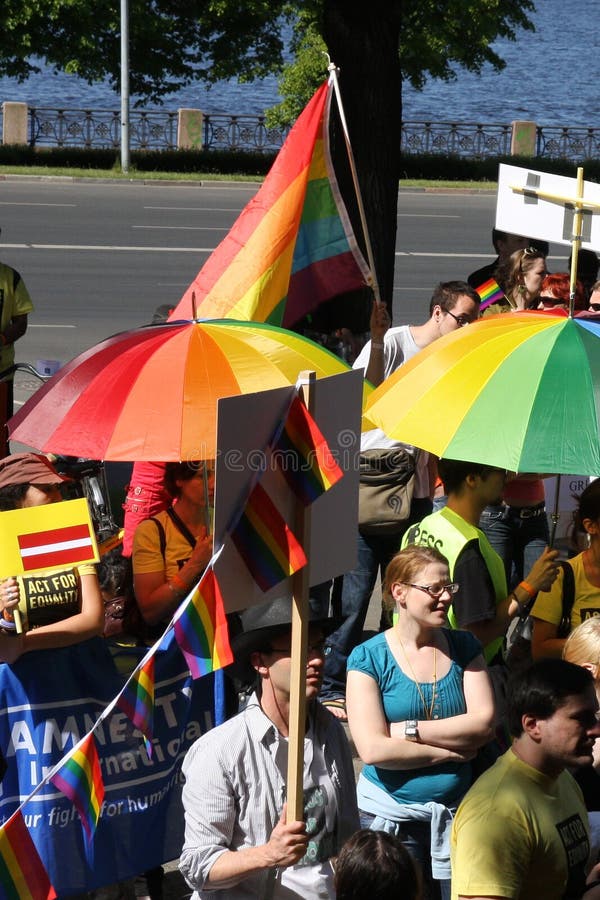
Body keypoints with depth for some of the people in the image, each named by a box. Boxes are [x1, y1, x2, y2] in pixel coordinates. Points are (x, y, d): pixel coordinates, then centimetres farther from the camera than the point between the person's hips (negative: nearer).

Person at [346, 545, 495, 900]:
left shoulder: (464, 647, 5)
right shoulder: (369, 658, -7)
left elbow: (484, 723, -8)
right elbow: (373, 749, -16)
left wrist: (409, 730, -14)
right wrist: (452, 750, -10)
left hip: (455, 813, 3)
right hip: (390, 815, -3)